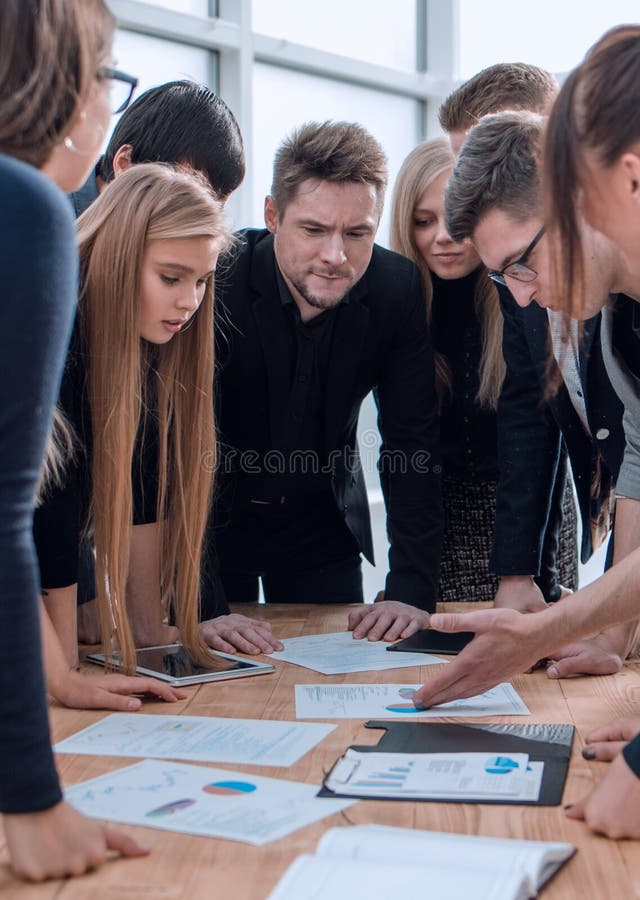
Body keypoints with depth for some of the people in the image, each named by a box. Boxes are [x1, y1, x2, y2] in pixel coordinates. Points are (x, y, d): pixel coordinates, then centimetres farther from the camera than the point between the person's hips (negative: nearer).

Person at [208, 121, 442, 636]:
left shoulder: (397, 289, -16)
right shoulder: (213, 281, -25)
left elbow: (413, 443, -11)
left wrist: (412, 591, -19)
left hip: (323, 520, 3)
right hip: (211, 517, -2)